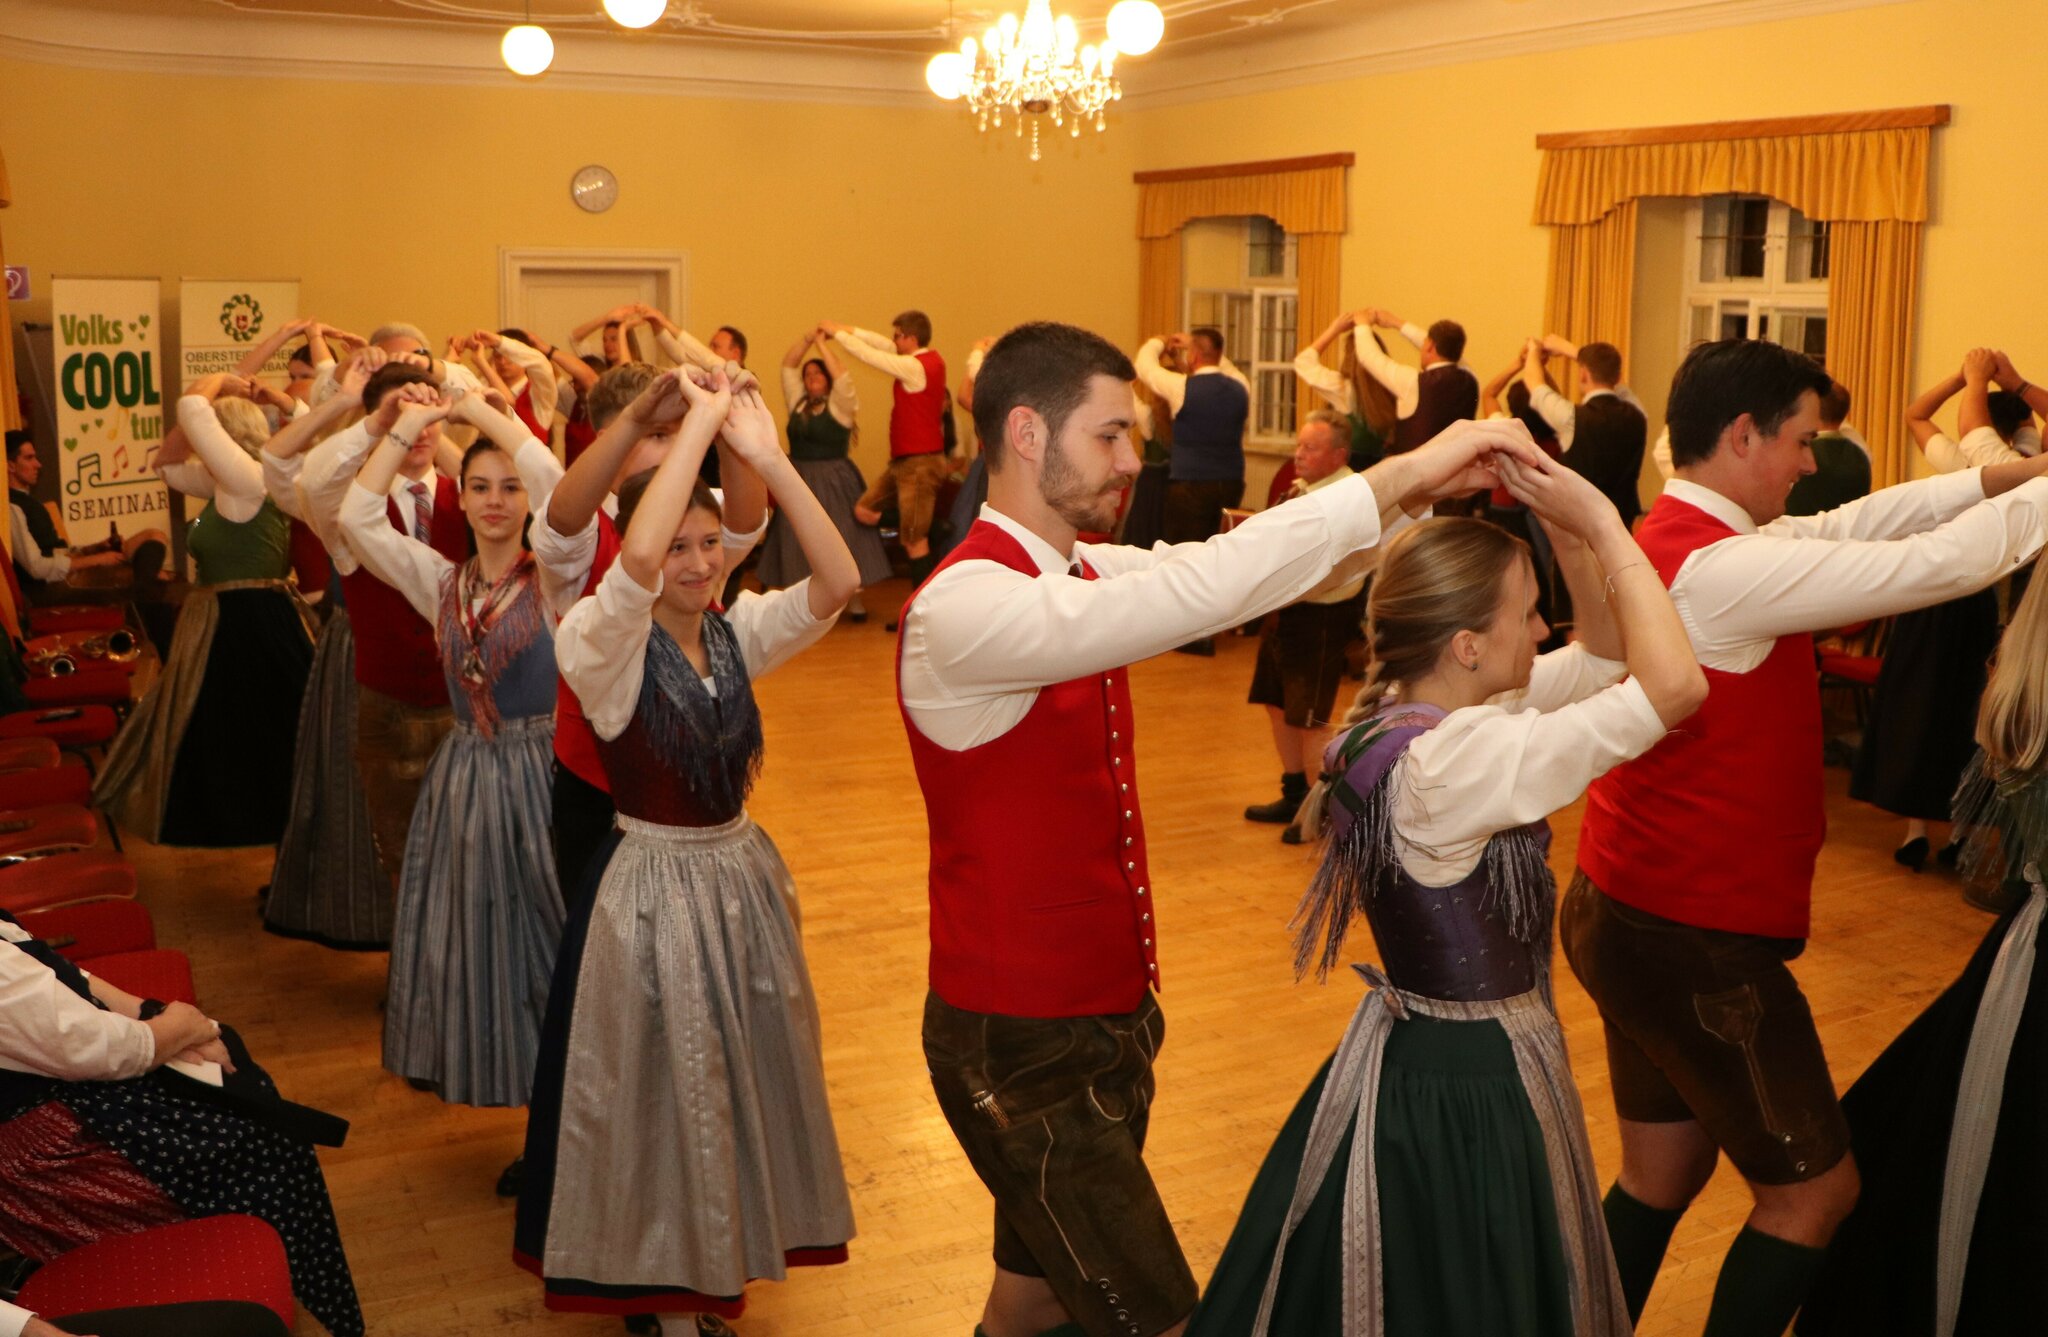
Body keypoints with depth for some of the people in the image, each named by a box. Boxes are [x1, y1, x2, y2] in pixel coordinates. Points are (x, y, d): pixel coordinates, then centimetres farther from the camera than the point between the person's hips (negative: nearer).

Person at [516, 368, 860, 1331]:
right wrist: (699, 421, -32)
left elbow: (837, 581, -17)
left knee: (745, 1082, 18)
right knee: (661, 1094, 9)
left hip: (742, 876, 6)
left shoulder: (737, 633, -1)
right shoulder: (606, 642, -16)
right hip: (652, 892, -6)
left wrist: (768, 456, -25)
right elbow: (636, 558, -38)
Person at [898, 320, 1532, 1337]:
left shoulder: (1081, 573, 5)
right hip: (1023, 1044, -9)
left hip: (1106, 1011, 9)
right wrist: (1392, 479, -33)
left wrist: (1413, 489, -12)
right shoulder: (962, 609, -25)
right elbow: (1194, 593, -36)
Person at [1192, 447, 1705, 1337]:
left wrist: (1570, 537, -5)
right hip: (1464, 1101, -9)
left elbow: (1604, 656, 9)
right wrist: (1602, 526, -22)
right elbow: (1676, 685, -32)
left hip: (1418, 1063, 9)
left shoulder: (1407, 710, 0)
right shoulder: (1451, 761, -28)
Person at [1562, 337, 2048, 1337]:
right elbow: (1941, 565, -20)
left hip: (1633, 916, 10)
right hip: (1697, 943, -10)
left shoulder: (1669, 537, 7)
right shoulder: (1723, 566, -23)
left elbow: (1844, 529, 15)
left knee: (1664, 1171, 21)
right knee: (1815, 1189, 7)